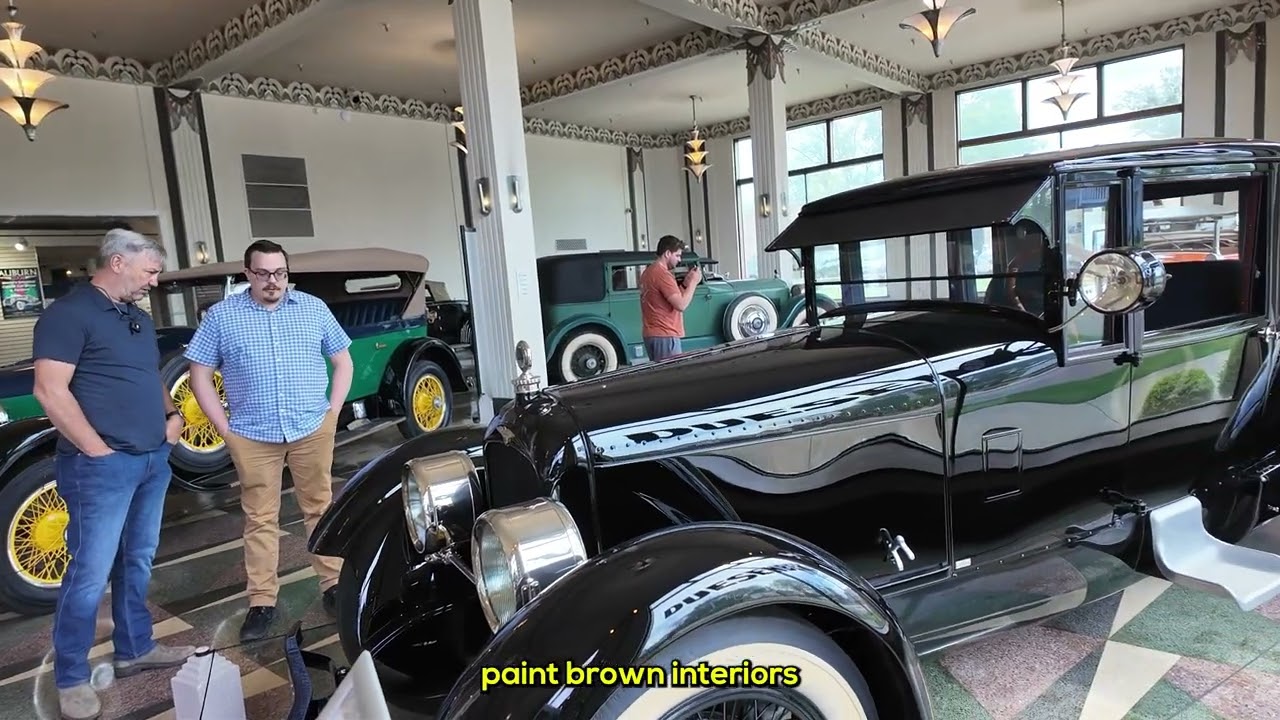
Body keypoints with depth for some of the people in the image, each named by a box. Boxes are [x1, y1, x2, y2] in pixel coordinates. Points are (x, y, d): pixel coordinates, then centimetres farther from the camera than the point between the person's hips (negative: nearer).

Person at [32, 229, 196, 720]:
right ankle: (71, 679, 14)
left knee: (137, 563, 17)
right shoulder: (68, 314, -11)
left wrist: (172, 414, 8)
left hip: (153, 460, 8)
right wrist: (99, 451, -17)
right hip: (101, 467, -8)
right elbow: (50, 392, -17)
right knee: (91, 574, -1)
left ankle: (134, 650, 31)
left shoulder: (138, 318, 15)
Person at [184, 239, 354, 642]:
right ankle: (261, 603, 15)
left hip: (313, 430, 1)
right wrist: (224, 428, -3)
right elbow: (200, 374, 4)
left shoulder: (314, 308, 5)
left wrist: (333, 411, 1)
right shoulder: (221, 316, 1)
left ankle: (333, 585, 21)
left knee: (320, 508, 10)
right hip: (252, 437, -1)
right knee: (260, 519, 6)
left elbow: (343, 360, 10)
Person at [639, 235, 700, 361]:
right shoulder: (663, 274, -16)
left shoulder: (648, 272, 15)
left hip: (651, 334, 10)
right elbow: (681, 305, -20)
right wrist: (693, 282, -9)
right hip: (664, 336, -10)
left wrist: (685, 284, 9)